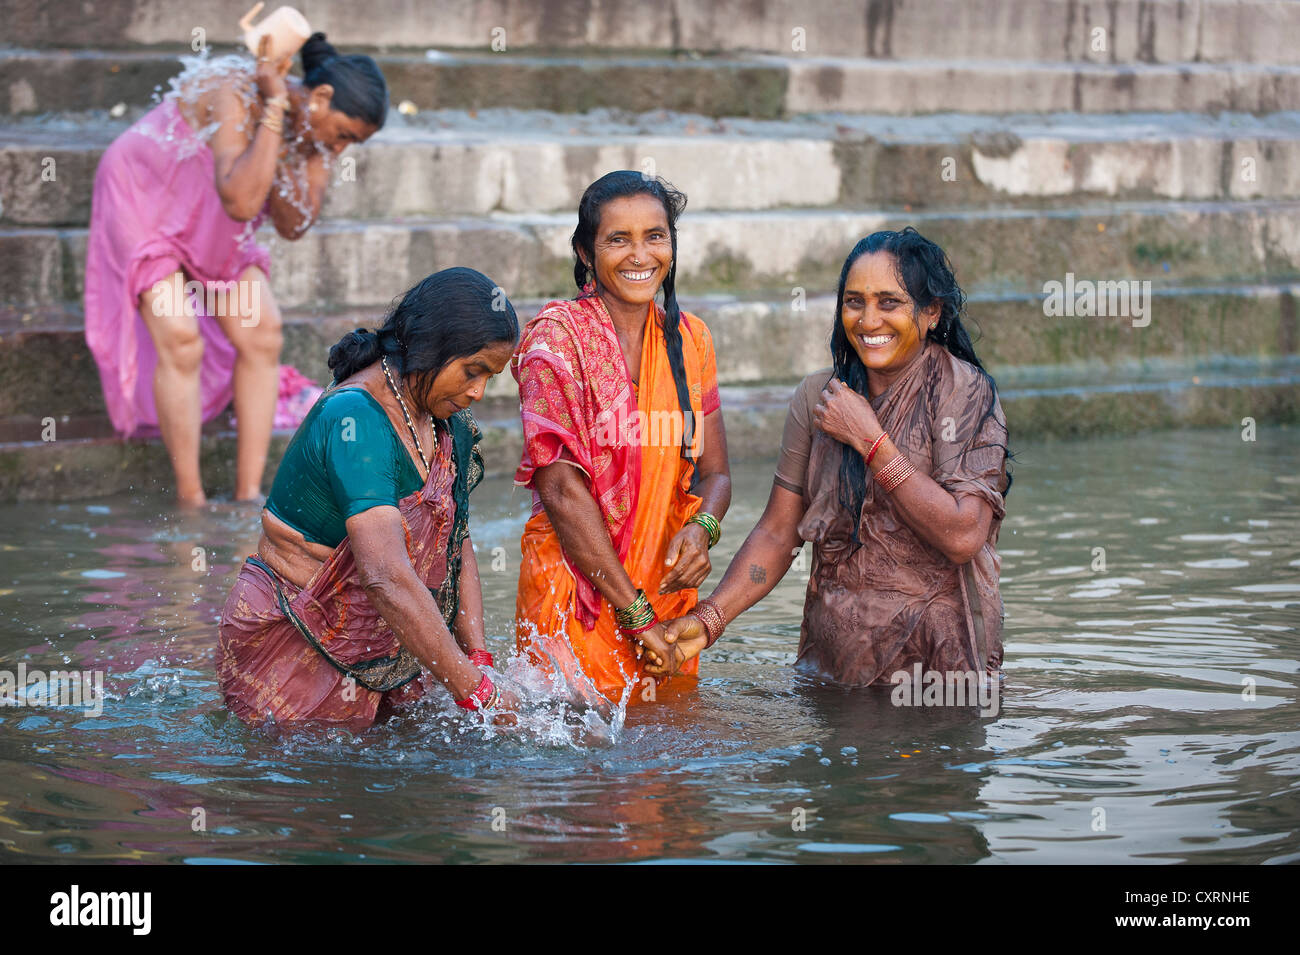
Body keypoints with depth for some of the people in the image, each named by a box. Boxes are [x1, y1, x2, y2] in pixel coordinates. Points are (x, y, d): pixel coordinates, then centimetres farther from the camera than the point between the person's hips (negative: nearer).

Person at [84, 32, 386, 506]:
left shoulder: (305, 128, -12)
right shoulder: (236, 96, -34)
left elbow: (293, 226, -11)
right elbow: (241, 203, -47)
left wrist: (320, 158, -24)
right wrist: (275, 110, -44)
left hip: (212, 228, 7)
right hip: (145, 204, -7)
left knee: (262, 334, -6)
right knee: (181, 341, -21)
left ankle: (248, 493, -2)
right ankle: (190, 502, -12)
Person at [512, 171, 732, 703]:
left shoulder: (688, 339, 8)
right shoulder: (557, 339, -9)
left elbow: (713, 471, 12)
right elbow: (561, 487, -15)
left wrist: (700, 529, -12)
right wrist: (636, 613, -18)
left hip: (666, 585, 5)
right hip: (575, 589, -5)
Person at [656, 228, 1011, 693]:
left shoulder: (965, 393, -11)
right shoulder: (817, 397, 3)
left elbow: (963, 537, -22)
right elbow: (777, 533, 3)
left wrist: (868, 439, -18)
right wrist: (708, 620, -11)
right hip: (833, 662, 4)